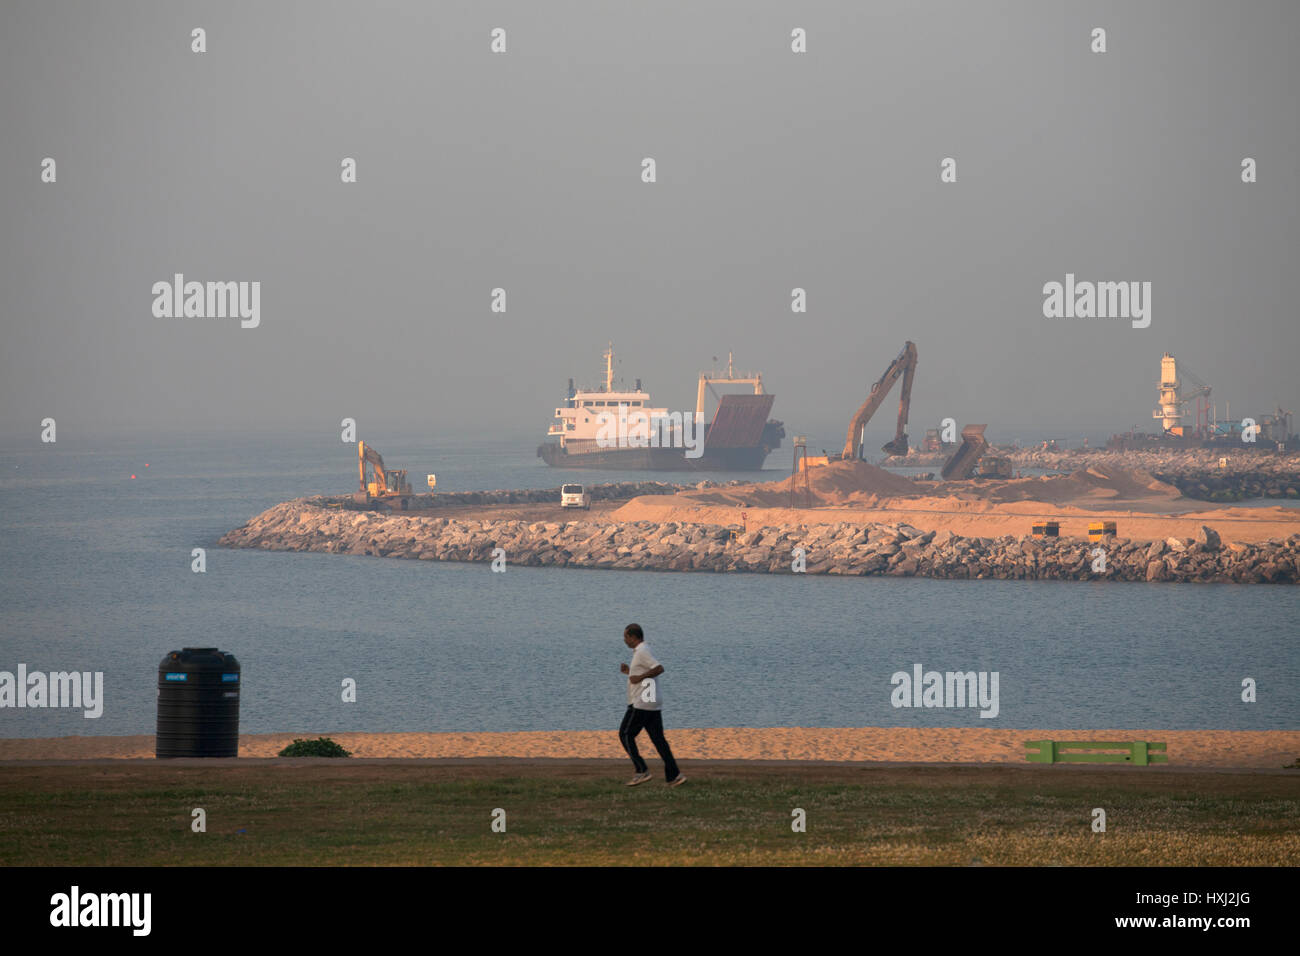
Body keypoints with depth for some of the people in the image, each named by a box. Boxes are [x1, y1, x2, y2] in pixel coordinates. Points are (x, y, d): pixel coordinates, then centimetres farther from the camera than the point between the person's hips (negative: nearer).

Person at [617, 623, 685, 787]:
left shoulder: (642, 652, -13)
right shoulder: (643, 651, 19)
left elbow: (659, 668, -25)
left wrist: (640, 677, -19)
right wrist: (629, 672, 18)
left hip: (641, 704, -10)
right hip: (654, 704, 10)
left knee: (625, 735, 0)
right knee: (658, 738, 6)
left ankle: (641, 771, -4)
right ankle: (674, 775, 0)